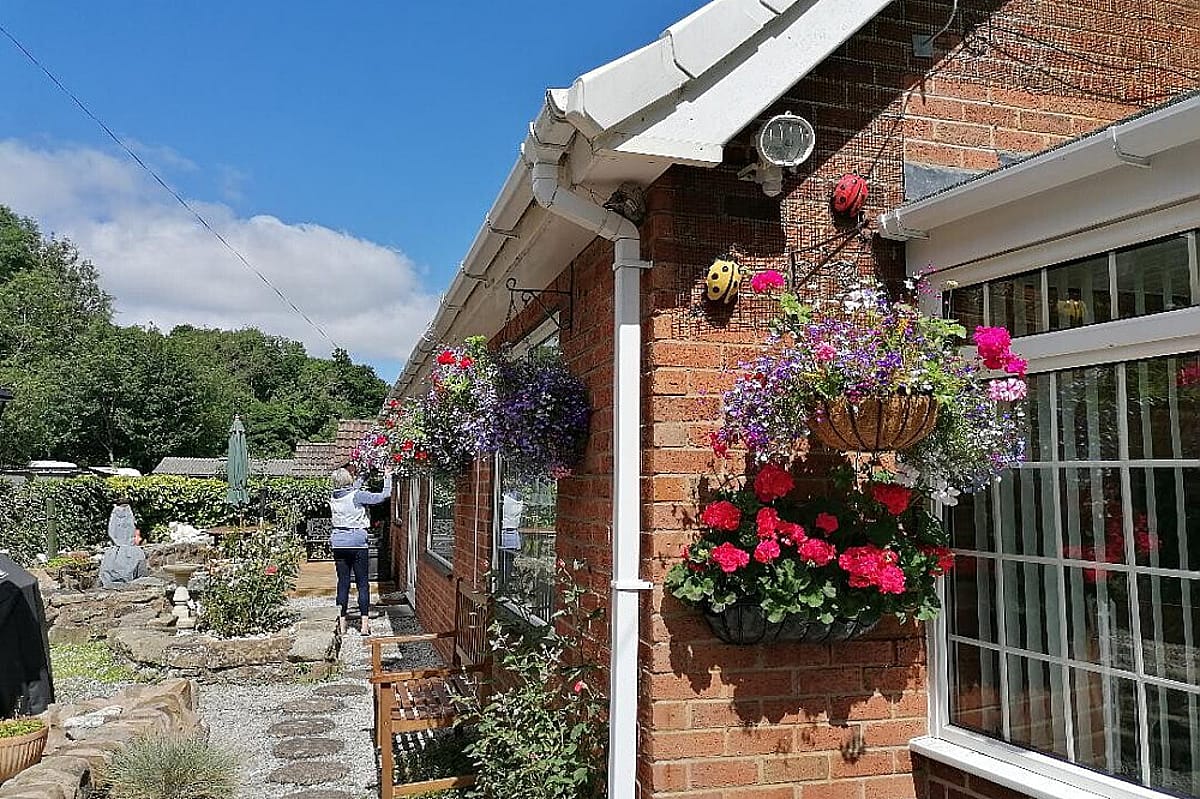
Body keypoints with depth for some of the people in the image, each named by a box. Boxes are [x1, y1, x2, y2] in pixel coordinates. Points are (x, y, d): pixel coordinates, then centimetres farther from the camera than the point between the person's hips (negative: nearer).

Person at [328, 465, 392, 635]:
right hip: (357, 542, -4)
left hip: (338, 543, 4)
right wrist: (387, 476, 2)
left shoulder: (333, 497, 3)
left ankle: (342, 624, 11)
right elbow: (384, 495, -9)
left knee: (343, 582, 10)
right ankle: (364, 623, 2)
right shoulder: (357, 496, -12)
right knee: (362, 583, 3)